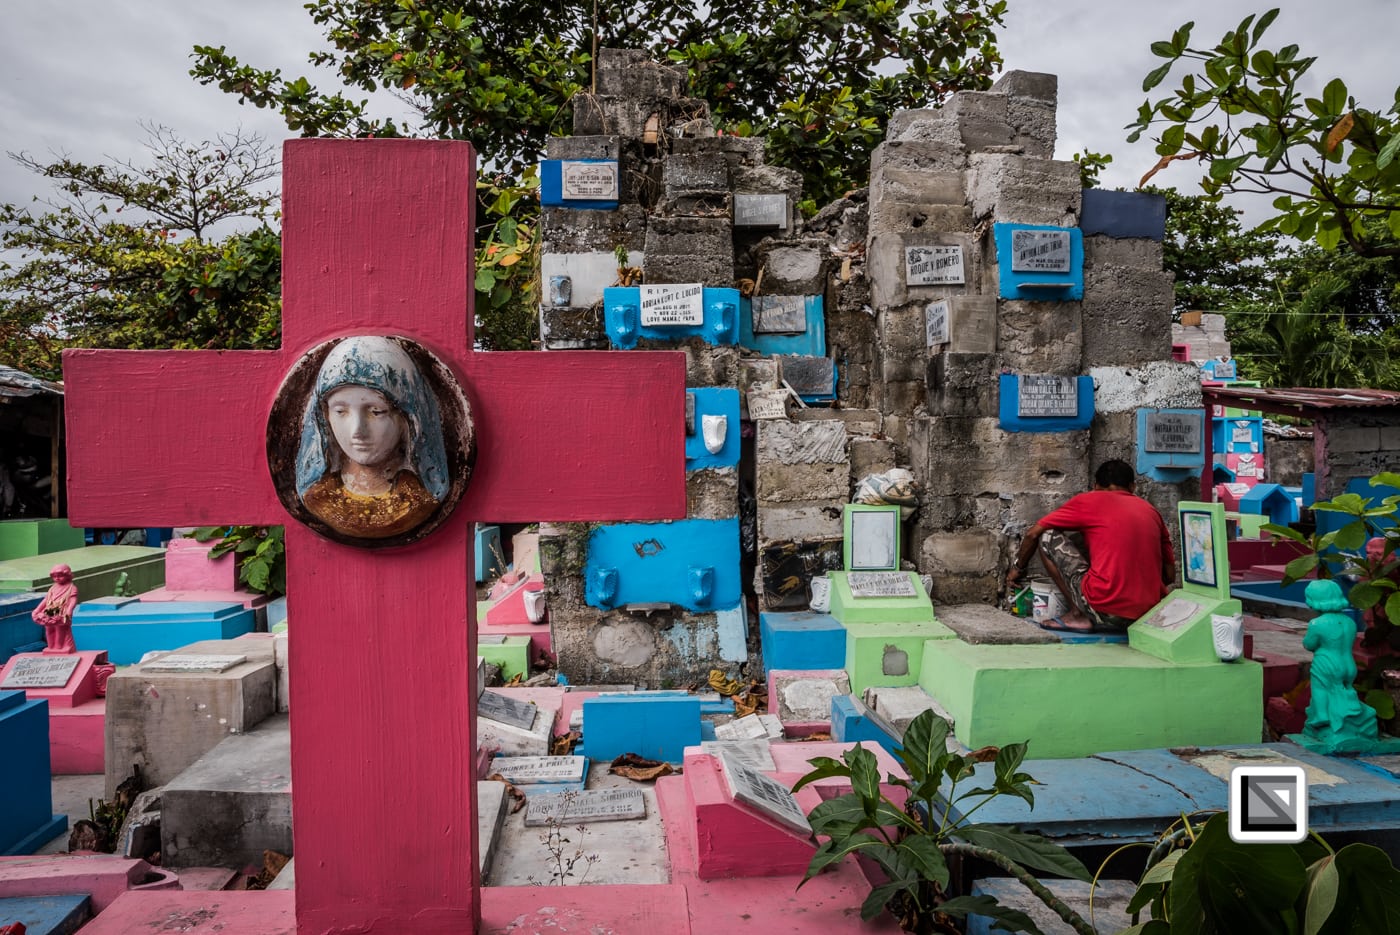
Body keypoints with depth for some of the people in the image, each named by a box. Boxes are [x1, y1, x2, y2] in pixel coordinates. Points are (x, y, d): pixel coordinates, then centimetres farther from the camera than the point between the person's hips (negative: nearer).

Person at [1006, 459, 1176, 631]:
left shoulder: (1088, 501, 5)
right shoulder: (1151, 510, 16)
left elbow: (1033, 533, 7)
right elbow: (1170, 575, 18)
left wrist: (1018, 568, 24)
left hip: (1105, 612, -6)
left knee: (1047, 537, 9)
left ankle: (1079, 615, 5)